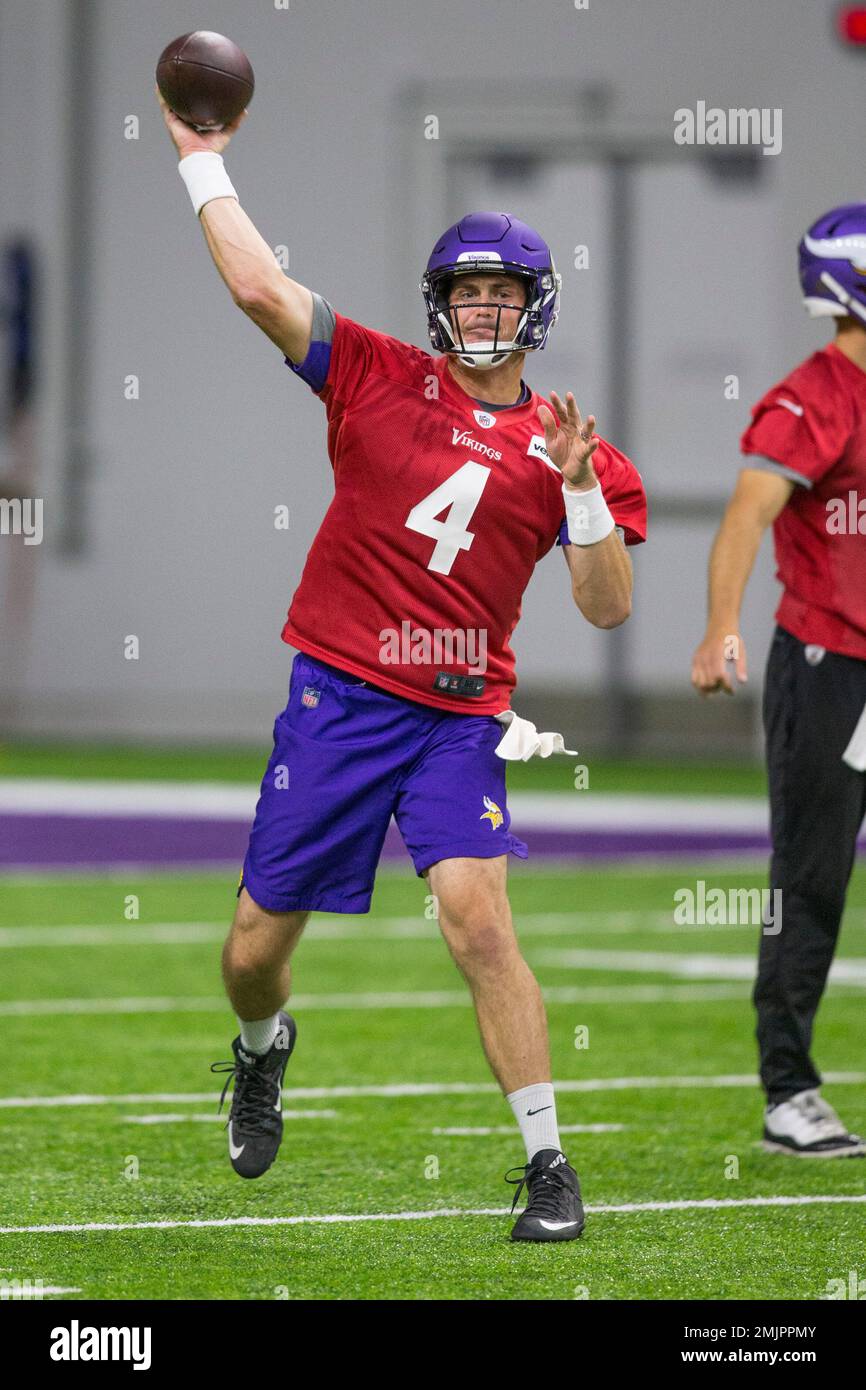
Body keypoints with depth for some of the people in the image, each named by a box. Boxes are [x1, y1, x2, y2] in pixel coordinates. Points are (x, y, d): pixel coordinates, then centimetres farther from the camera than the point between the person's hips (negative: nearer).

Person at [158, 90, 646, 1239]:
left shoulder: (563, 448, 4)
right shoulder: (378, 378, 1)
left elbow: (608, 606, -2)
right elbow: (261, 289, -8)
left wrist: (582, 489, -15)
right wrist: (204, 164, -5)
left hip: (461, 716, 0)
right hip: (337, 699, 0)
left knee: (477, 916, -21)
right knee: (258, 947, 7)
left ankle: (547, 1159, -12)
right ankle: (263, 1049, 45)